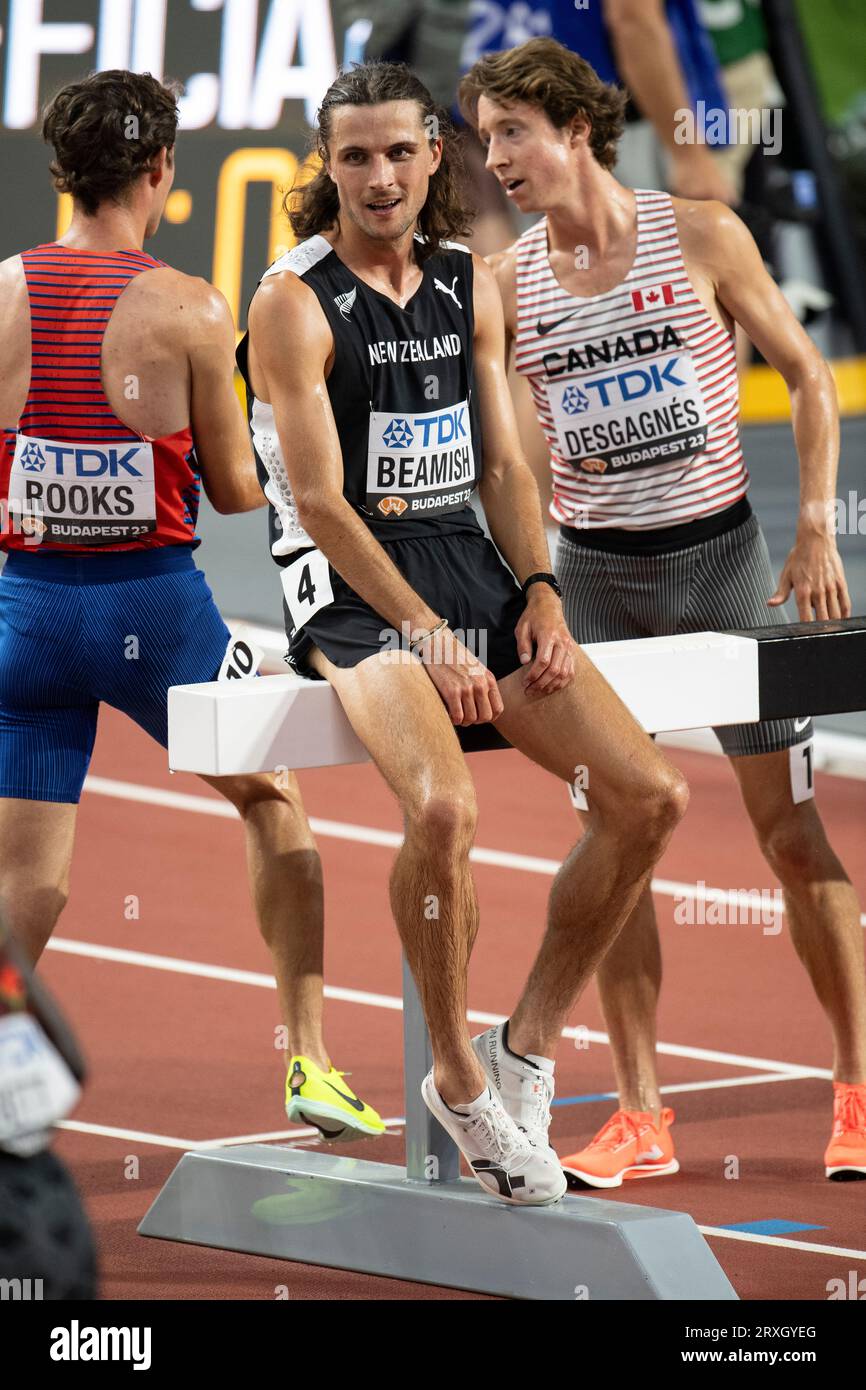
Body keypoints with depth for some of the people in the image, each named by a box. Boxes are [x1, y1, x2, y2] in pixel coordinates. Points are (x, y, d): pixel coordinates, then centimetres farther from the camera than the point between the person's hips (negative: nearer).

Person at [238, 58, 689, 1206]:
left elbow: (502, 464, 16)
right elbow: (320, 502, -12)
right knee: (443, 808, -33)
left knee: (650, 797, -11)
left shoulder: (470, 285, 13)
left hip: (468, 565, 6)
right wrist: (426, 634, -20)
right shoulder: (294, 302, -7)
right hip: (351, 590, -6)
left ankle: (527, 1049, 4)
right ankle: (458, 1079, -12)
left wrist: (537, 594, -1)